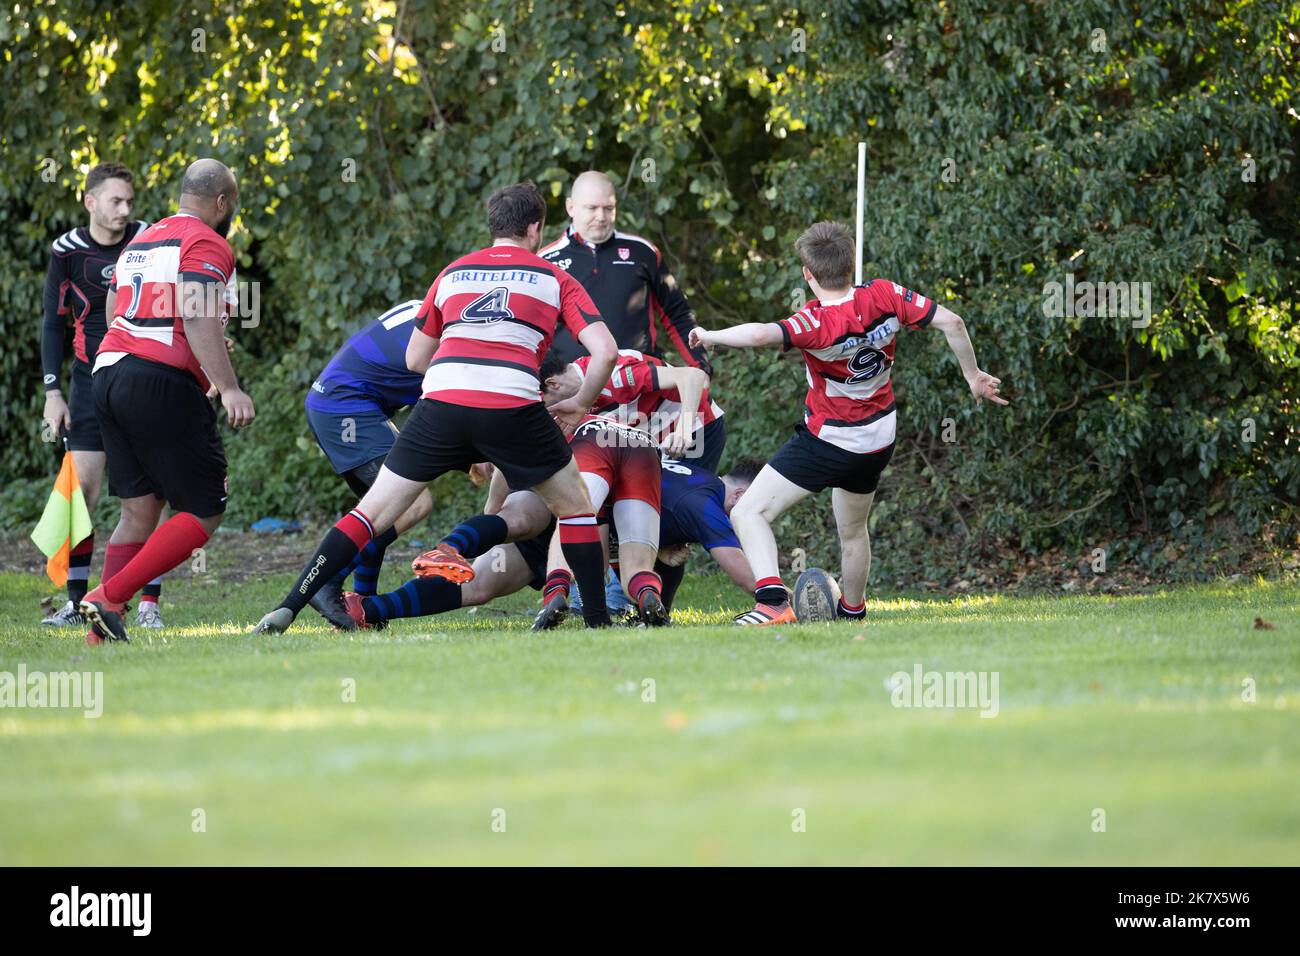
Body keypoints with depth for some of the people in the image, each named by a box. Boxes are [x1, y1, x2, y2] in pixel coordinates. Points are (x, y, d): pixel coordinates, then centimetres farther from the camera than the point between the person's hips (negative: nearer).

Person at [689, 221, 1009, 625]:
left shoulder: (817, 324, -27)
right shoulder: (884, 296, -12)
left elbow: (759, 334, -45)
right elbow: (951, 322, -9)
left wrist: (710, 335, -27)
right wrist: (973, 377, 5)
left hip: (828, 440, -7)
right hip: (878, 440, 7)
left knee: (749, 514, -6)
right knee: (853, 530, 29)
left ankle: (773, 601, -25)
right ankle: (852, 613, 44)